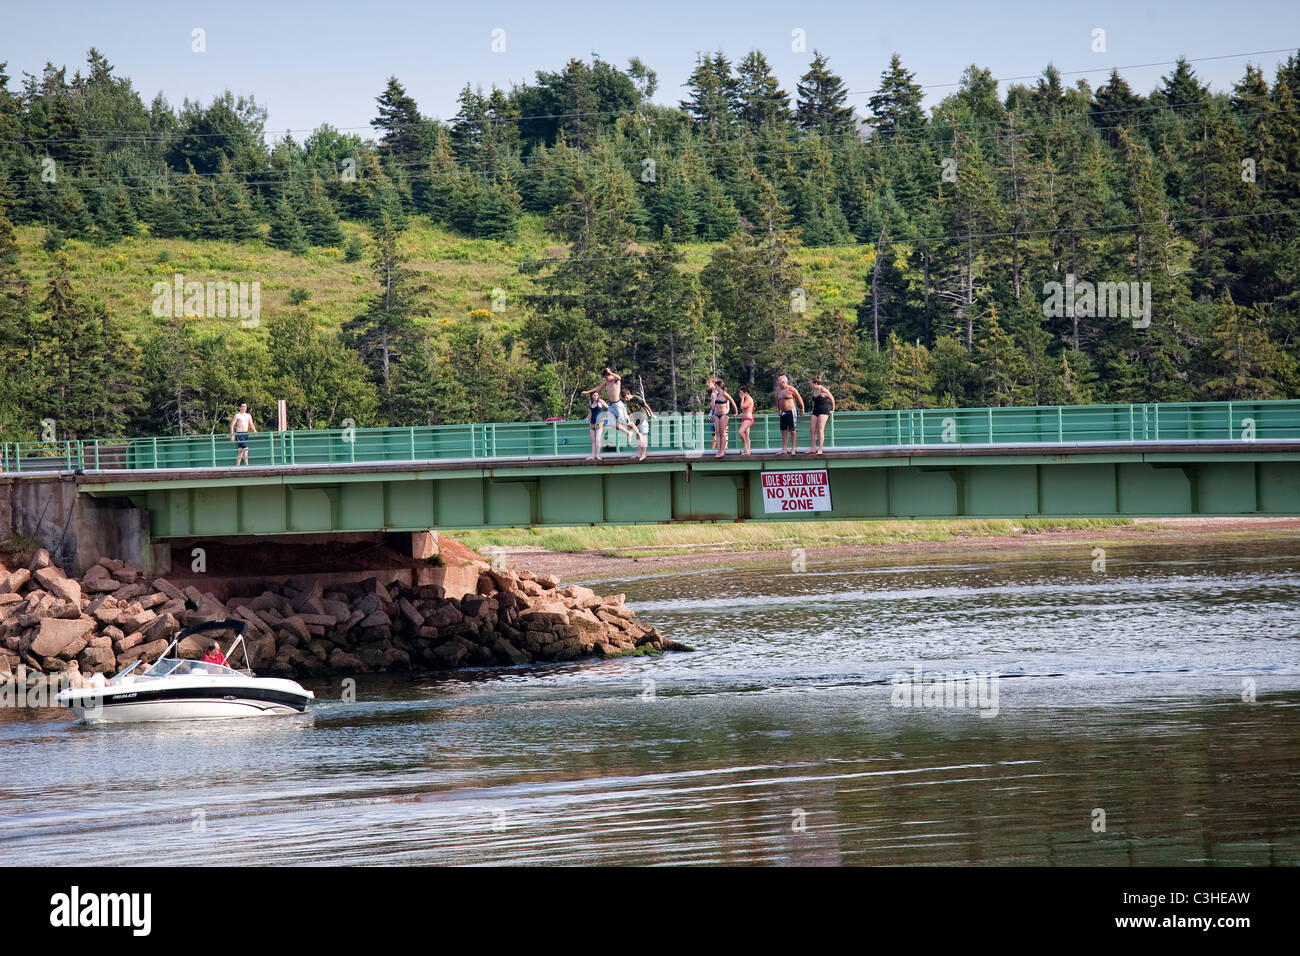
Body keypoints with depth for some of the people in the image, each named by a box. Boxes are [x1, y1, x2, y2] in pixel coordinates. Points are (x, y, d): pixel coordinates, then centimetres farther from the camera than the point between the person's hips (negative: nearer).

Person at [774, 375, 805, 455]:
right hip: (783, 413, 7)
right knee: (783, 431, 4)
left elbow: (799, 399, 0)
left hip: (791, 412, -7)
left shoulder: (791, 389, -8)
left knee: (792, 431, -4)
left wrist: (802, 409, 6)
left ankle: (793, 449, -1)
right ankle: (784, 449, 6)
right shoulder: (779, 390, 11)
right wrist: (778, 410, 21)